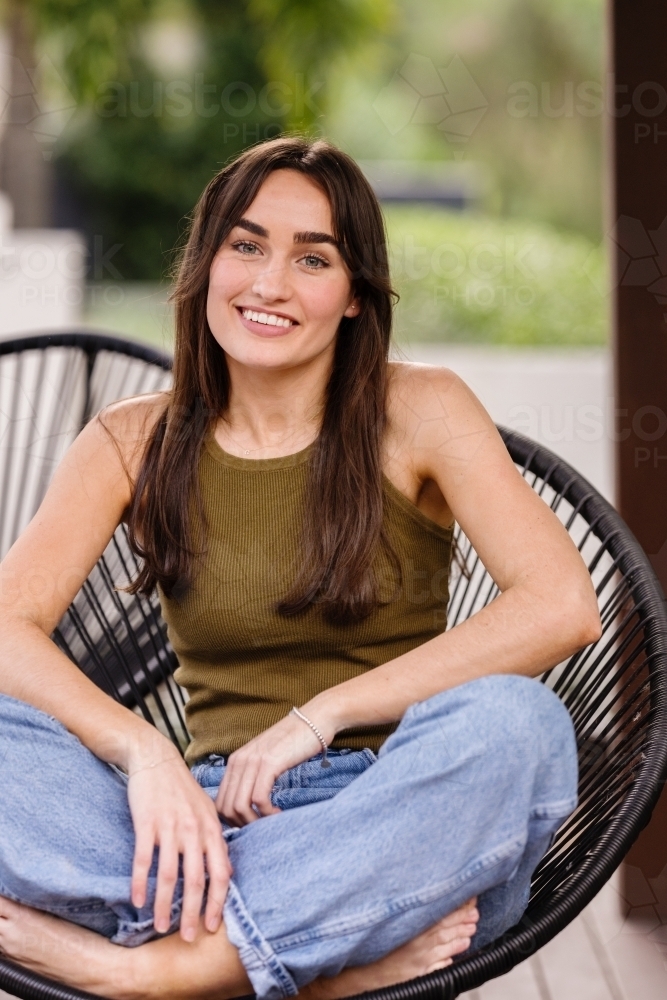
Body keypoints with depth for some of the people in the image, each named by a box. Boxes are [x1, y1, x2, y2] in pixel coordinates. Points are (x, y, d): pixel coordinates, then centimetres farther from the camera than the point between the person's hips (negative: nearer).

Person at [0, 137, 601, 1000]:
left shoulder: (417, 413, 2)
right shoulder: (134, 443, 8)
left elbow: (564, 606, -13)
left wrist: (320, 715, -16)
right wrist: (142, 752, -24)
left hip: (396, 820, -1)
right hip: (214, 819, 2)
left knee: (513, 722, -34)